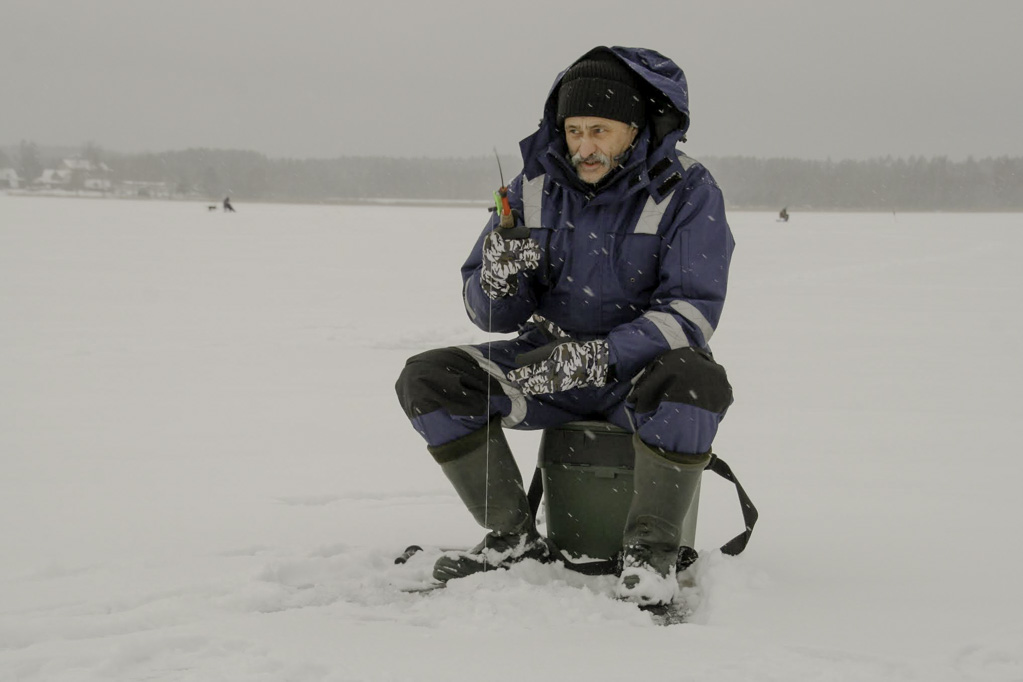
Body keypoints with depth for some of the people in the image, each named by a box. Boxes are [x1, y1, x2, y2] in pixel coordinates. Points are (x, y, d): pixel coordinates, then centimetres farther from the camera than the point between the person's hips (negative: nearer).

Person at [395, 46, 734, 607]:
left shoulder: (687, 194, -12)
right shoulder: (536, 186, -1)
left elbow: (689, 313, -21)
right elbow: (491, 313, 1)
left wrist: (598, 357, -35)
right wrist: (499, 280, -25)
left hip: (643, 368, -4)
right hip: (551, 362, 4)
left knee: (692, 378, -38)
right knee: (428, 379, -13)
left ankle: (650, 551, -22)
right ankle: (515, 538, -6)